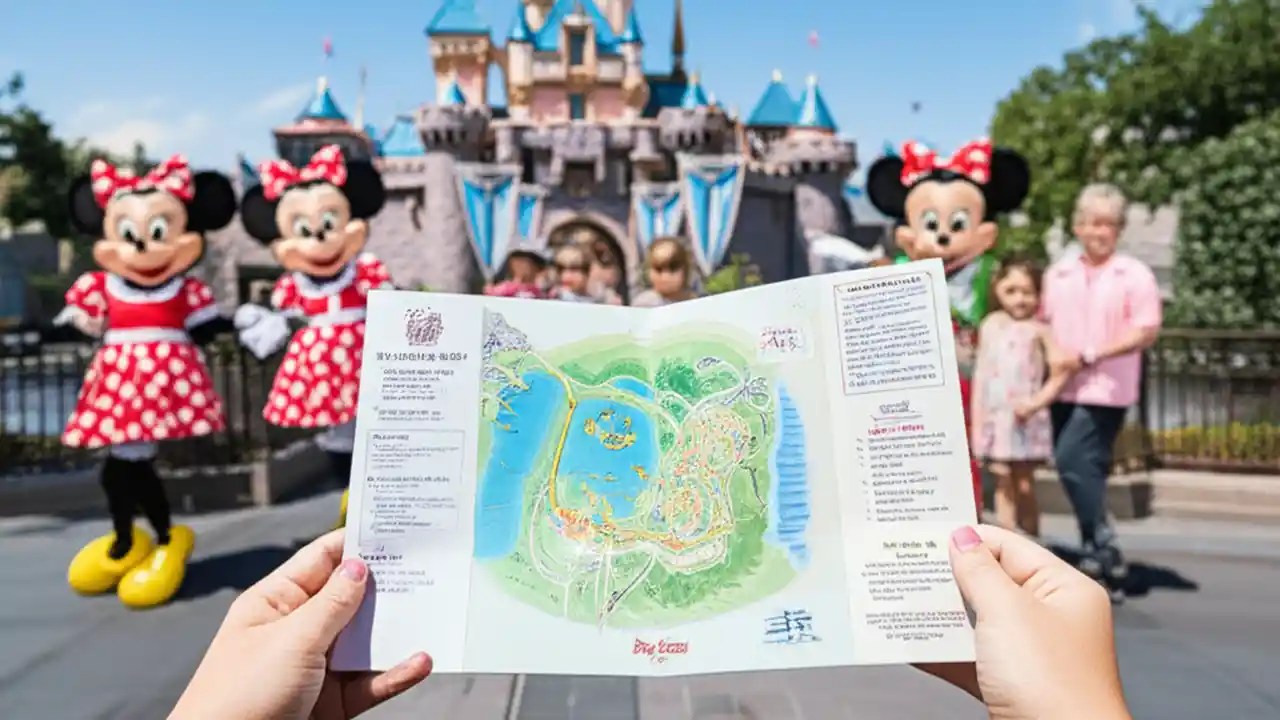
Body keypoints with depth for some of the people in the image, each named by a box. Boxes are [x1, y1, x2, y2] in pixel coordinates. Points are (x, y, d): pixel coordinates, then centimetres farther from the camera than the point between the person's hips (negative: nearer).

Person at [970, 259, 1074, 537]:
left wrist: (1036, 402, -15)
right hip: (995, 417, 3)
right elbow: (980, 373, 10)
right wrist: (977, 421, 6)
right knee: (1003, 483, 2)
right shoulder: (990, 325, 10)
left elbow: (1061, 372, -7)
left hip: (1025, 418, -2)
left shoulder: (1039, 329, 0)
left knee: (1025, 485, 2)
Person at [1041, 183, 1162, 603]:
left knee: (1072, 461, -17)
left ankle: (1102, 549, -1)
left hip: (1106, 391, -5)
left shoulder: (1135, 275, -3)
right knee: (1086, 471, 10)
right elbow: (1043, 324, 15)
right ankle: (1106, 570, 22)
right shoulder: (1058, 274, 10)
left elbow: (1147, 333, -9)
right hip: (1064, 391, 5)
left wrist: (1089, 356, -16)